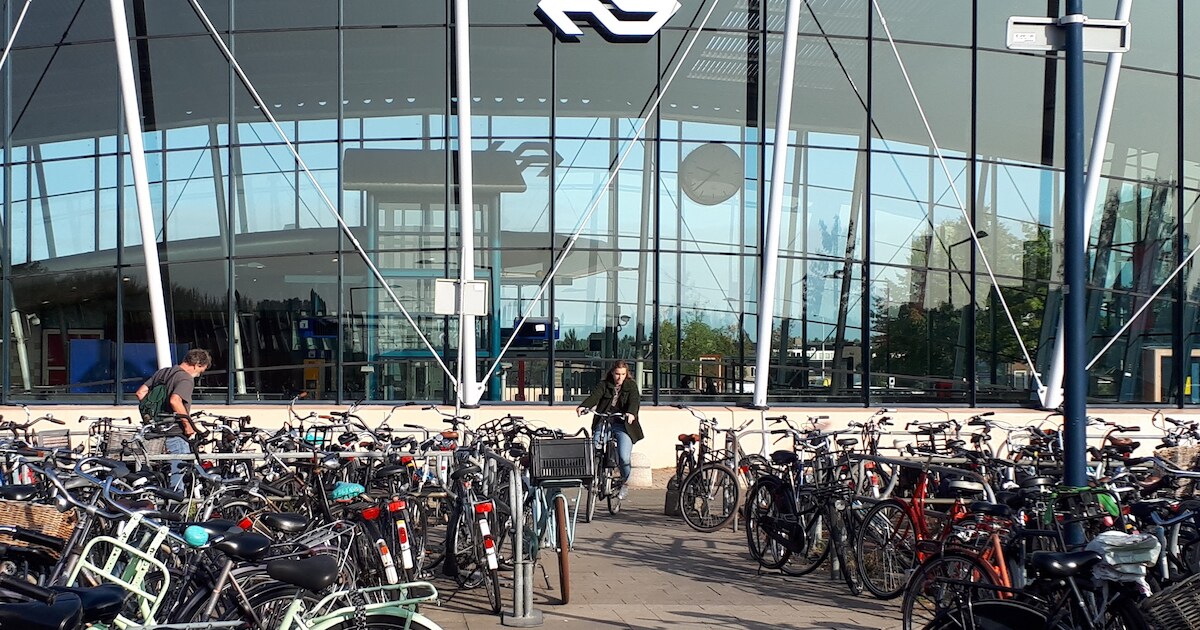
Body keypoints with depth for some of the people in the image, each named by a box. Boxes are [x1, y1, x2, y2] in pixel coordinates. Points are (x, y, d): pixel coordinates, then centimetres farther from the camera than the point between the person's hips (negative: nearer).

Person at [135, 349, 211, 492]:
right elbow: (175, 400, -30)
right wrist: (188, 425, -21)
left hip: (158, 431, 9)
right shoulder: (186, 378, -13)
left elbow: (140, 393, 14)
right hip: (175, 433, -9)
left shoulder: (162, 372, 14)